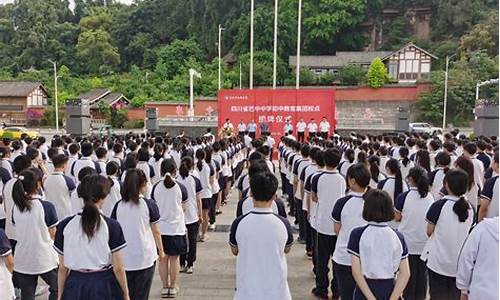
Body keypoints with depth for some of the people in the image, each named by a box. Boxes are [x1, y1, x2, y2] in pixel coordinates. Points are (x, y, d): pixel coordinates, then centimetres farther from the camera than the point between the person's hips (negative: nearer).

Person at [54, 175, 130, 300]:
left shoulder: (65, 226, -6)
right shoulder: (112, 226, -13)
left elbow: (62, 268, 0)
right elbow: (118, 268, -9)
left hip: (75, 285, 2)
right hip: (104, 285, -2)